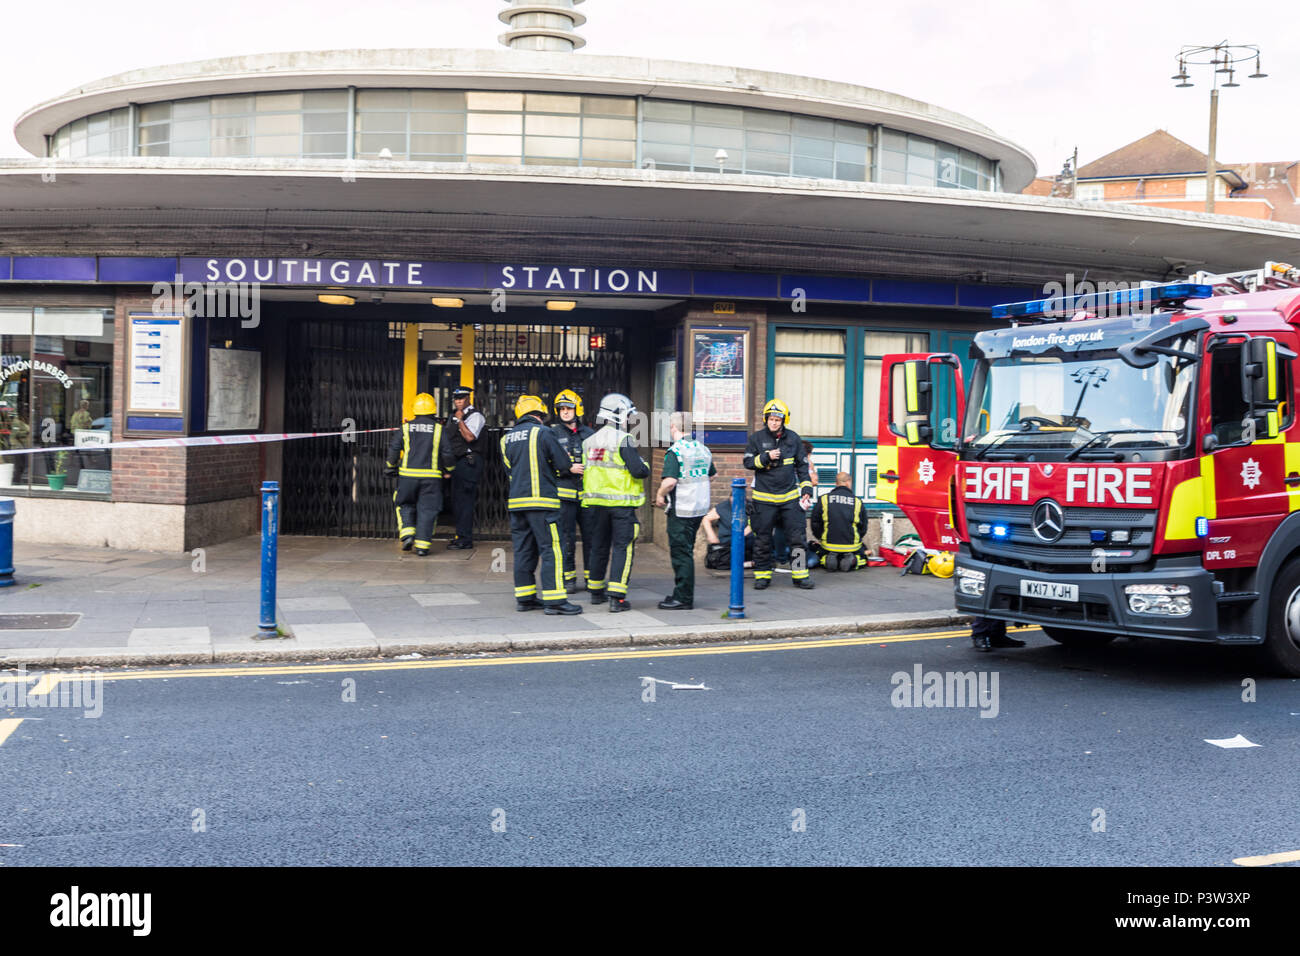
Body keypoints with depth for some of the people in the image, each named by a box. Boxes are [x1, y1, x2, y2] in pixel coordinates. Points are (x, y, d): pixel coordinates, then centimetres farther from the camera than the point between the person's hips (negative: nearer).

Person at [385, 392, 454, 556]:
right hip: (431, 476, -1)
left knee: (405, 505, 18)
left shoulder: (406, 427, 4)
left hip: (408, 474, 1)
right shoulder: (439, 429, 1)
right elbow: (447, 453, 0)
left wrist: (390, 467, 19)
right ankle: (422, 545, 0)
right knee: (427, 509, 4)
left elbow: (393, 449, 3)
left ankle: (407, 534, -1)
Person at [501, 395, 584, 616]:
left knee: (523, 551, 11)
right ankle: (554, 600, -7)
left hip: (516, 501, 7)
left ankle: (524, 598, 15)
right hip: (541, 501, -7)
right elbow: (563, 464, -6)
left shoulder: (506, 439, 14)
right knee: (551, 550, -5)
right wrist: (569, 468, 18)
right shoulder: (542, 432, -6)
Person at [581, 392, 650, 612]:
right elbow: (638, 470, -18)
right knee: (622, 548, -3)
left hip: (597, 502, 7)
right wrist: (646, 469, 2)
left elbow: (586, 472, 12)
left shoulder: (589, 441, 10)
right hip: (621, 503, -6)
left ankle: (596, 591, 28)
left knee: (599, 547, 17)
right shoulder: (623, 440, -13)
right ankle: (616, 596, -10)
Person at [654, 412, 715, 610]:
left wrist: (660, 495, -7)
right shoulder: (703, 449, 8)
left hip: (681, 510, -8)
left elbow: (670, 481, -24)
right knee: (686, 551, 16)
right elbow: (712, 475, 20)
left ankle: (683, 599, 1)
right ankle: (683, 593, 22)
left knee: (681, 553, -2)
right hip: (700, 507, 8)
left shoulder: (674, 451, -16)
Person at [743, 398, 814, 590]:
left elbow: (802, 465, 12)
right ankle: (762, 575, 15)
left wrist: (806, 488, 7)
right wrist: (766, 457, -16)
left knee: (797, 537, -1)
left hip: (790, 497, 1)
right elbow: (748, 462, -1)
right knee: (762, 539, 4)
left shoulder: (793, 439, 6)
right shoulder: (756, 438, 1)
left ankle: (800, 575, 9)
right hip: (764, 498, -1)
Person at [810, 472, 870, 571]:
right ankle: (853, 561, -5)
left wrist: (821, 539, 23)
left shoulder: (824, 499, 0)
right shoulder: (857, 501, 2)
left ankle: (827, 559, -4)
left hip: (828, 546, 0)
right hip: (852, 547, 0)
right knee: (863, 552, 28)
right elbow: (863, 529, 9)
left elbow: (815, 524, 6)